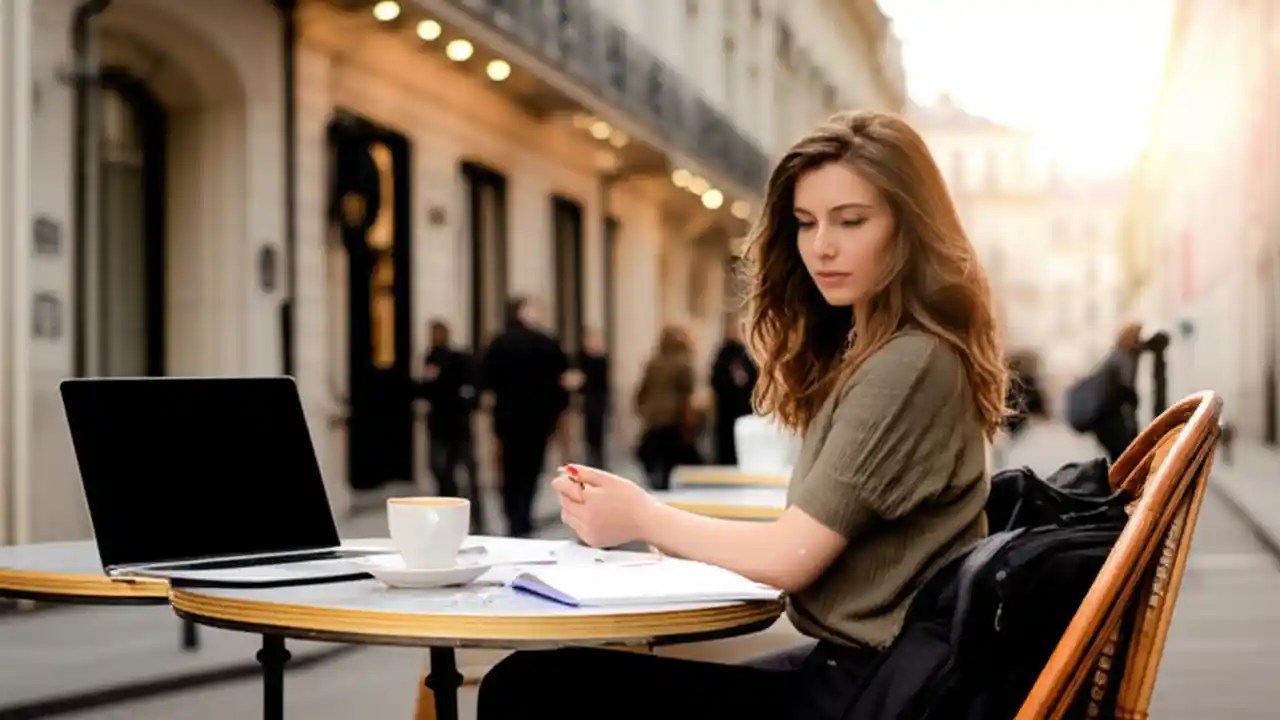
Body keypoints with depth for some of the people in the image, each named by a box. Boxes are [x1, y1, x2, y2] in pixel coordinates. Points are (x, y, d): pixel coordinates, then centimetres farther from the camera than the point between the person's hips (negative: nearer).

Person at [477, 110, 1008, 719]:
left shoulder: (912, 365, -15)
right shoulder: (859, 353, 16)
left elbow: (791, 555, -17)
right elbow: (813, 539, 10)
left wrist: (643, 517, -2)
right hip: (844, 664, 9)